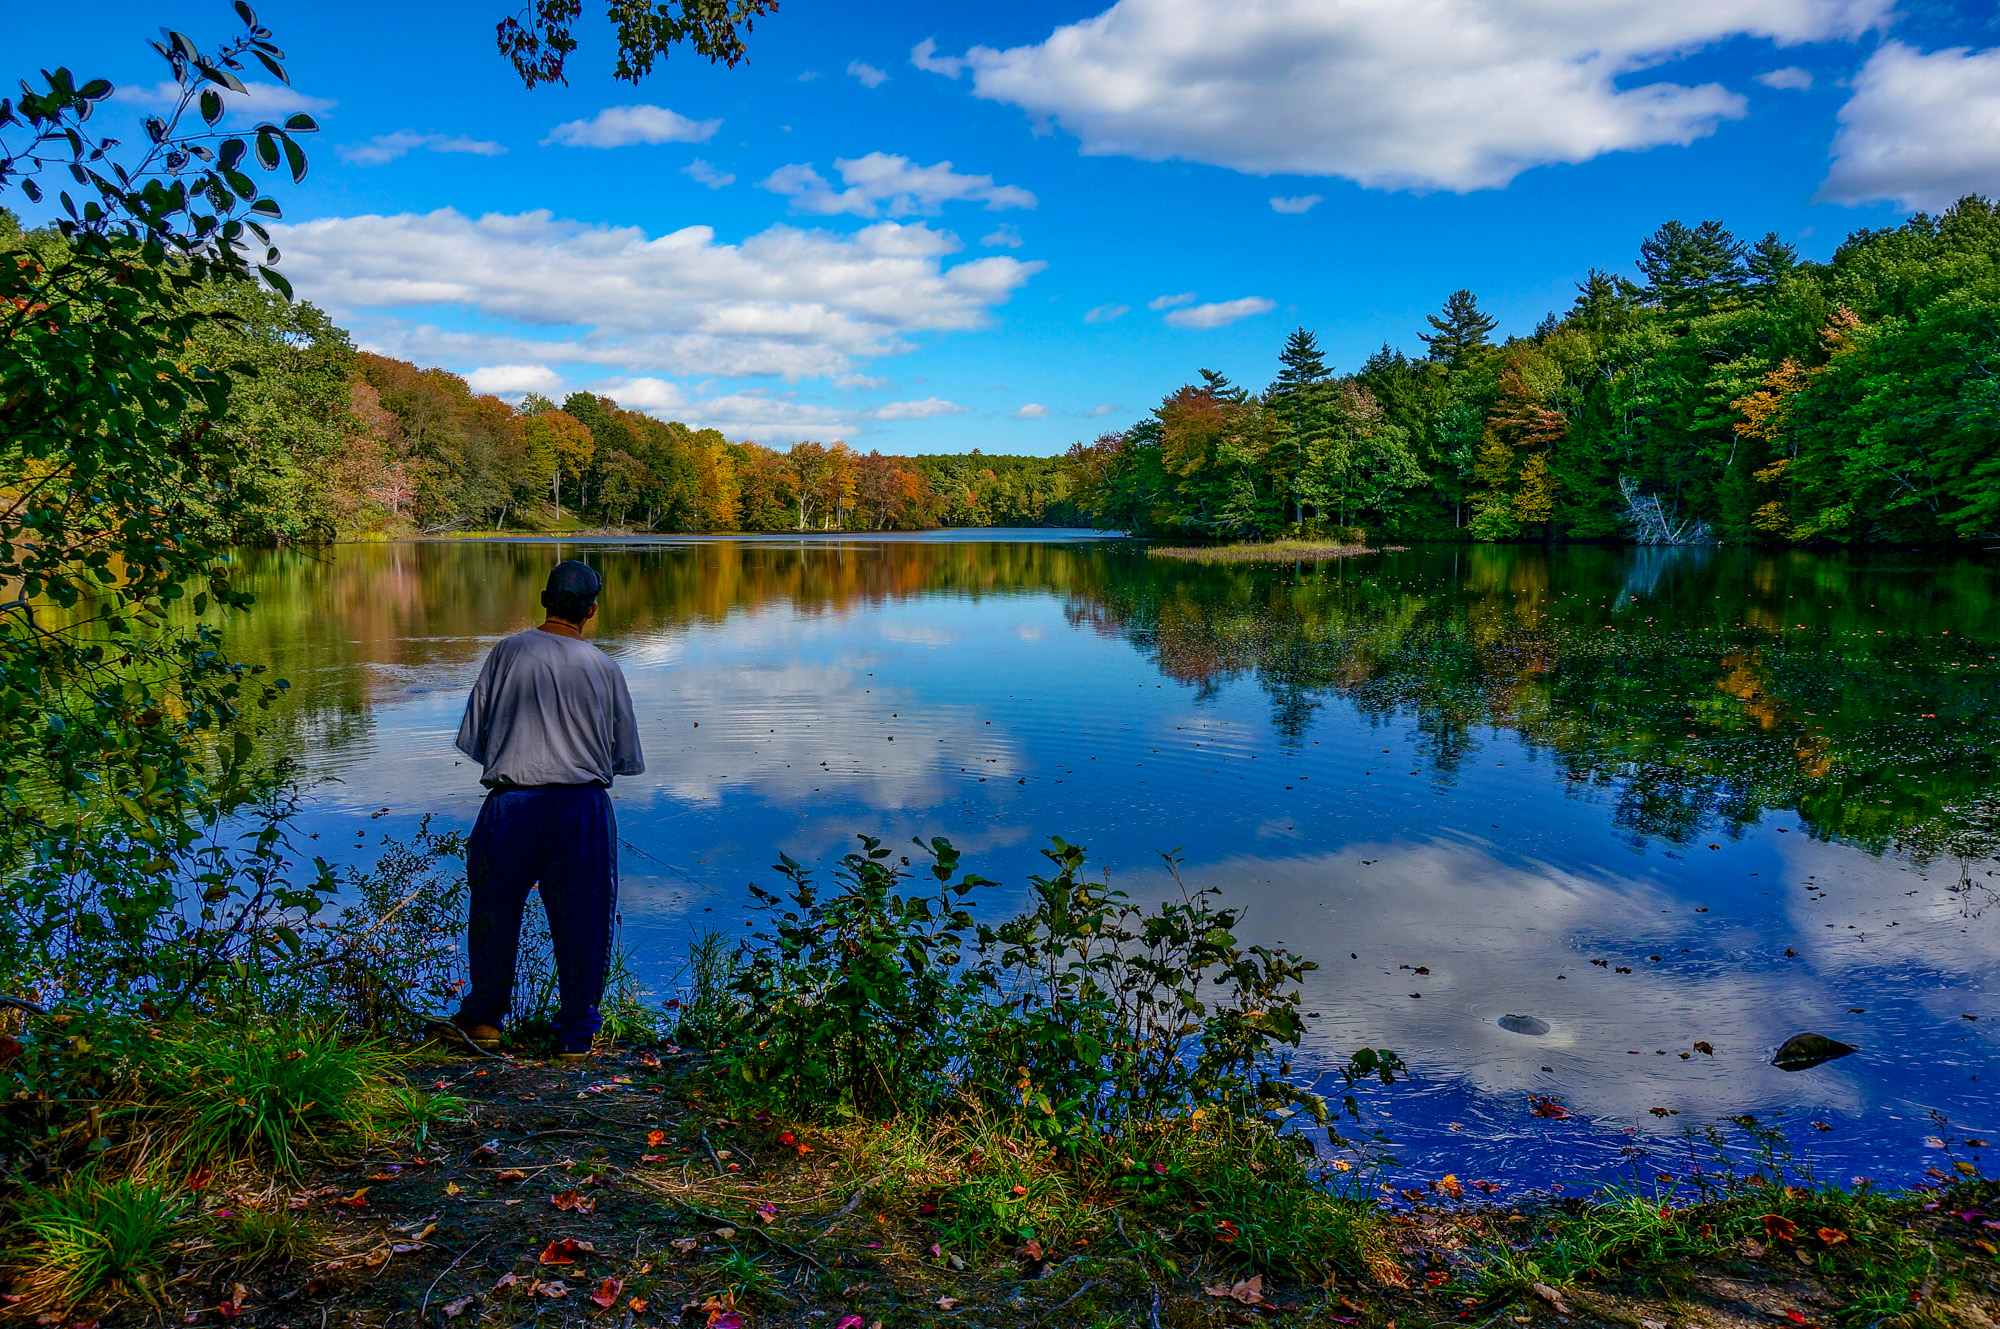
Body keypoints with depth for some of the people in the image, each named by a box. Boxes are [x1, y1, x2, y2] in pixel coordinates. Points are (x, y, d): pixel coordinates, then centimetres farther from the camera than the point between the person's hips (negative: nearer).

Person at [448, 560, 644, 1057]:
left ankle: (484, 1016, 33)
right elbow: (625, 757, 6)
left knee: (495, 910, 19)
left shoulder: (507, 652, -3)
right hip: (582, 806, 0)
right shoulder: (604, 669, -1)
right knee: (581, 920, 9)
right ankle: (576, 1033, 18)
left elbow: (473, 736, 2)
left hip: (511, 804, 1)